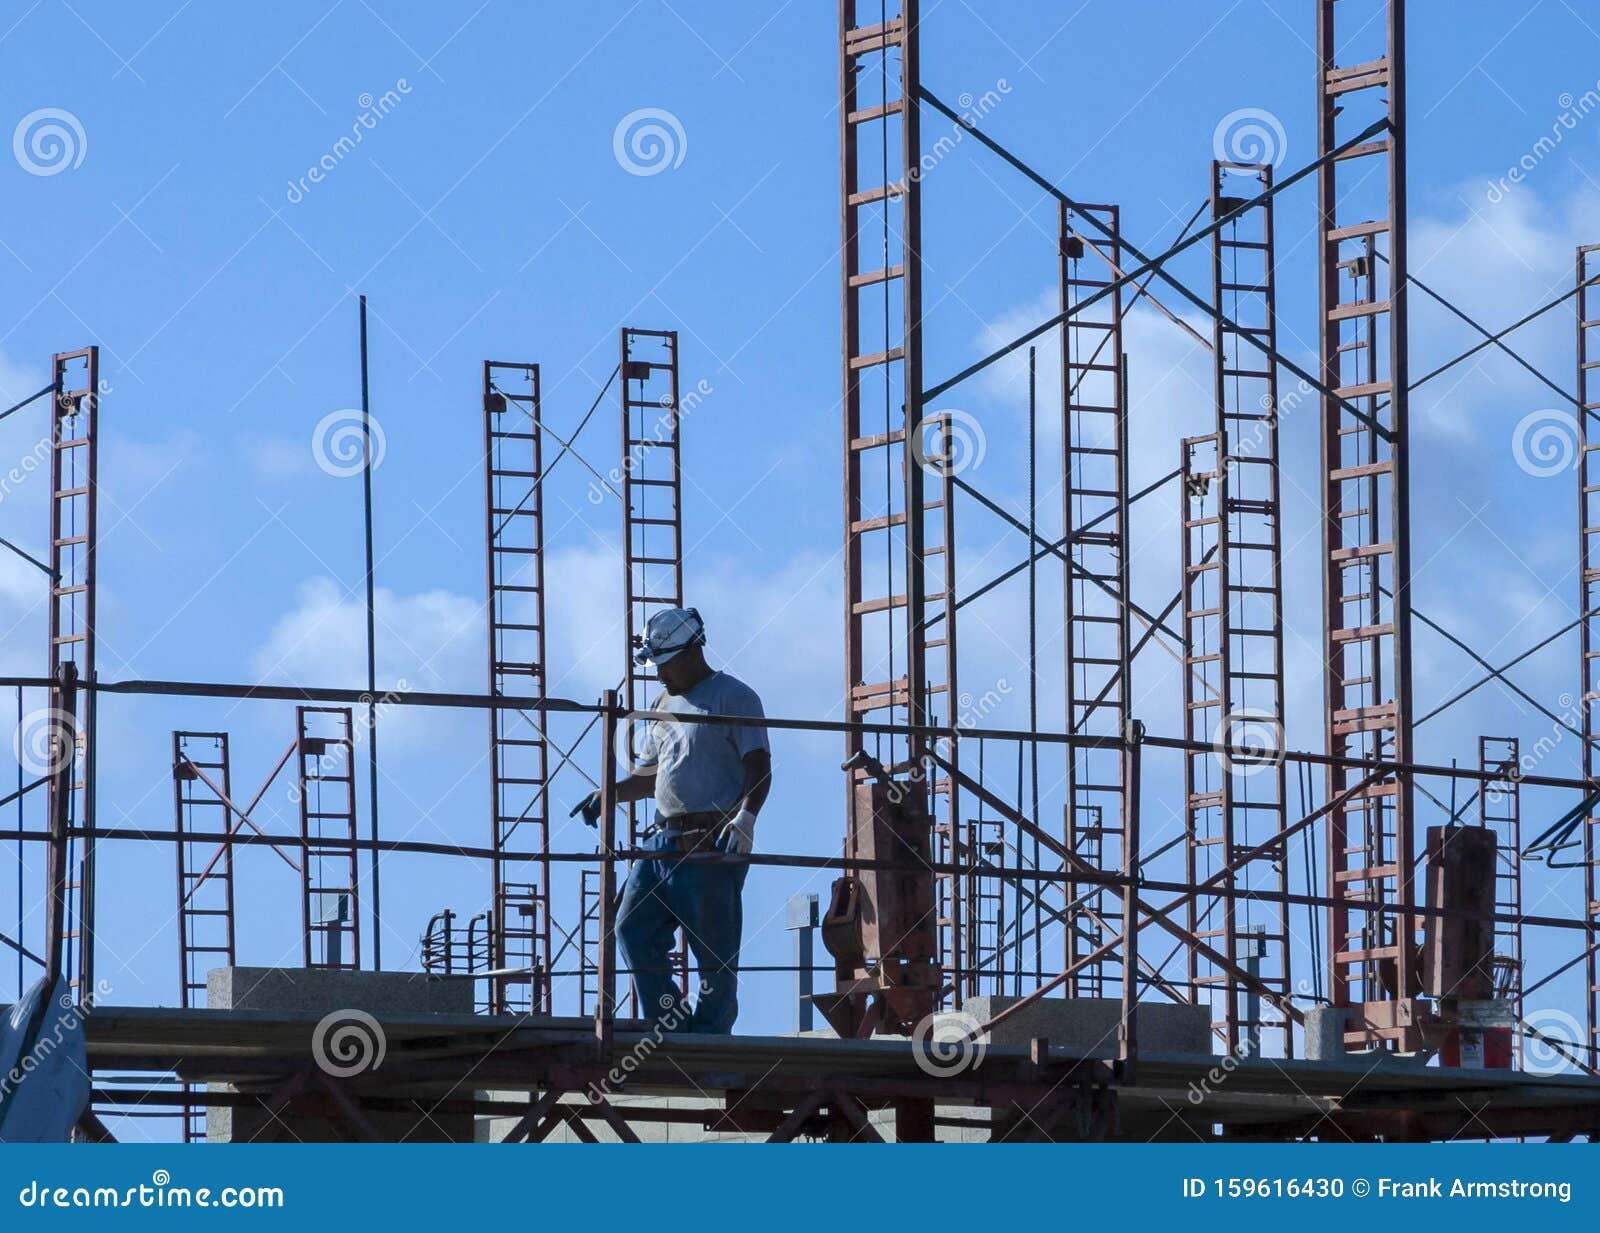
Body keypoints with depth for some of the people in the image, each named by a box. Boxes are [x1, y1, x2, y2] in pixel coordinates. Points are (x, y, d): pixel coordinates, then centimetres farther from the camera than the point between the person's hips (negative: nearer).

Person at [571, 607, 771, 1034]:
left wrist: (745, 818, -25)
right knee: (633, 931, 0)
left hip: (713, 847, -8)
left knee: (715, 953, -7)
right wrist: (608, 794, 14)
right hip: (663, 840, 8)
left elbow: (759, 767, -10)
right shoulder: (666, 704, 22)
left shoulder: (733, 697, -2)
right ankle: (672, 1029, 5)